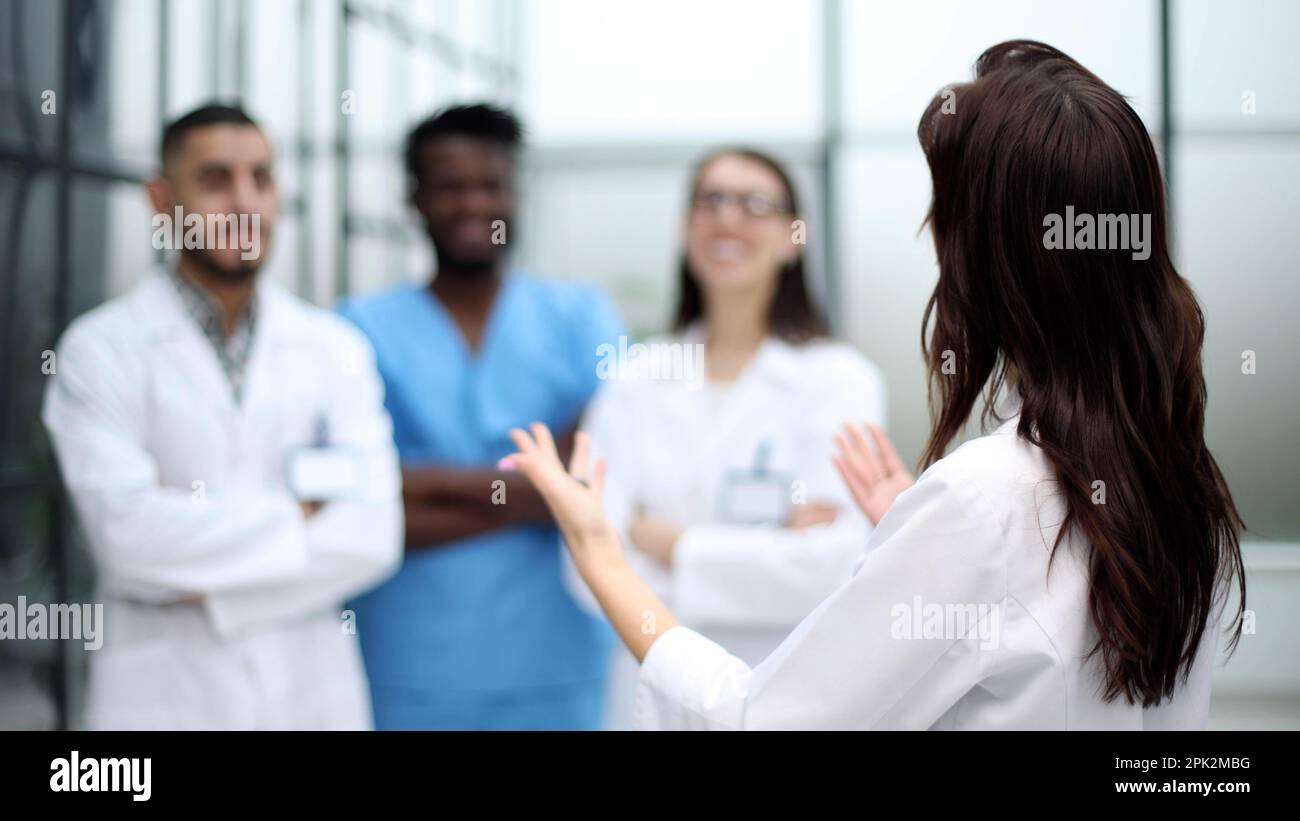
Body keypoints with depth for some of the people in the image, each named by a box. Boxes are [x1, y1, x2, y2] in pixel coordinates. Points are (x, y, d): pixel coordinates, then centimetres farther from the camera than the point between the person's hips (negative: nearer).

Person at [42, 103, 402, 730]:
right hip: (163, 698, -2)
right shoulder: (99, 350, -4)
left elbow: (372, 534, -7)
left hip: (314, 694, 2)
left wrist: (206, 580, -12)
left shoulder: (336, 350, 3)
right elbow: (128, 530, -16)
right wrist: (297, 519, -9)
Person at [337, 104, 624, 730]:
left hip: (554, 670, 1)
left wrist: (437, 480, -10)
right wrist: (532, 497, -11)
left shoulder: (579, 316, 8)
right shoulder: (360, 328, 4)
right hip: (407, 676, -1)